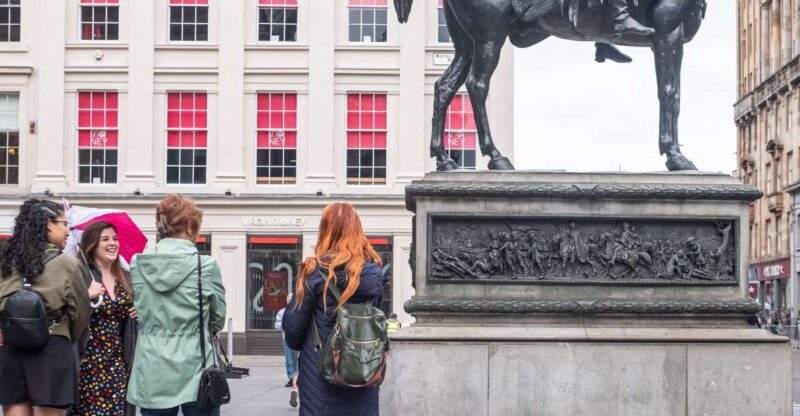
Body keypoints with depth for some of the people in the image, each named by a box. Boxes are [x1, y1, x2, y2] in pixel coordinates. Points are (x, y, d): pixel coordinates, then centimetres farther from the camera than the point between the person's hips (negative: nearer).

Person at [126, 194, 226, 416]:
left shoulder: (137, 265, 0)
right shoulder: (206, 265, -9)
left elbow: (139, 313, 11)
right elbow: (218, 319, 2)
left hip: (152, 372, 3)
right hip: (194, 370, -3)